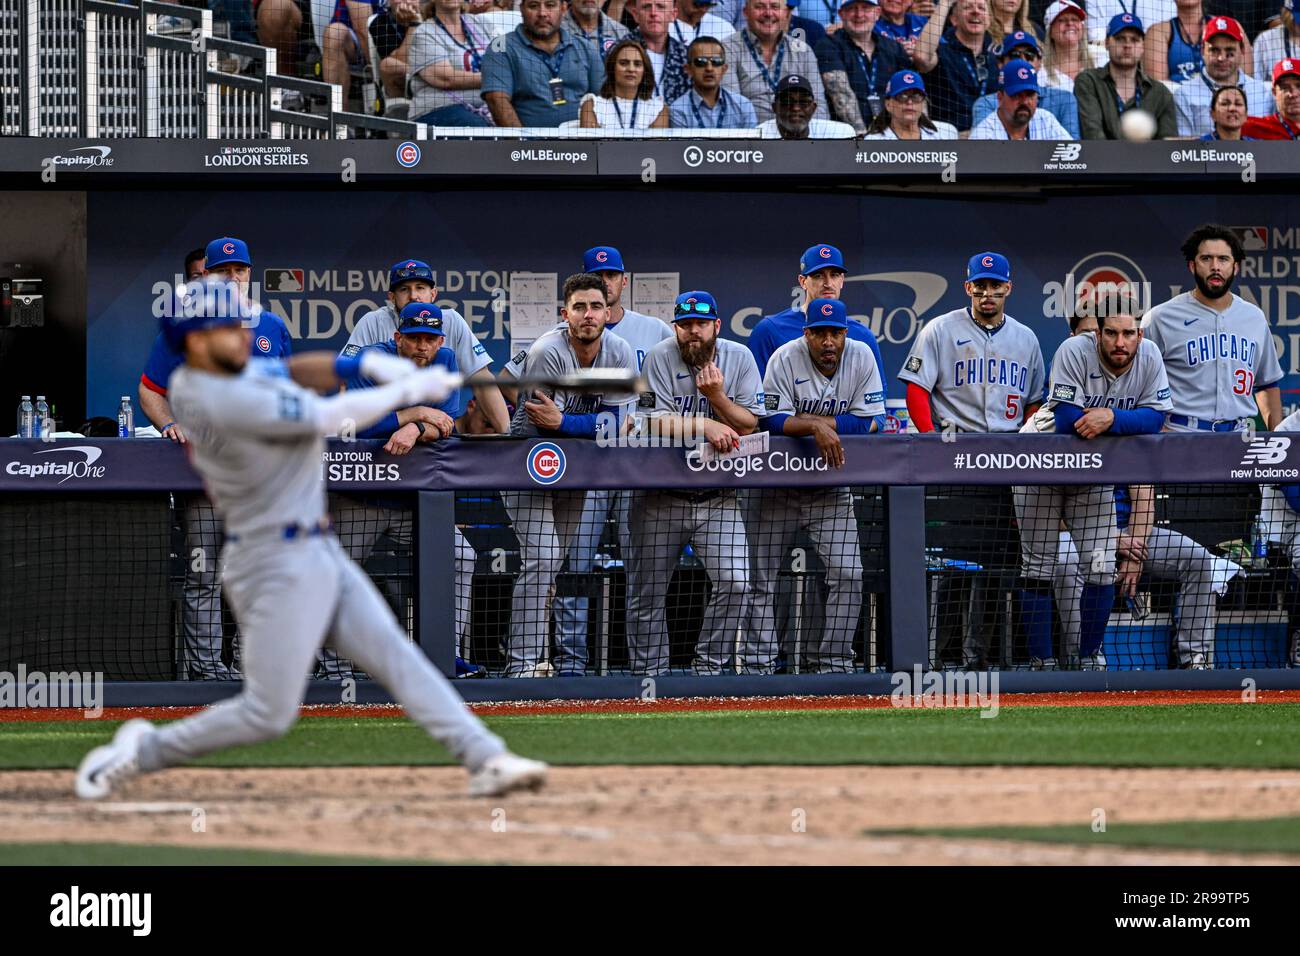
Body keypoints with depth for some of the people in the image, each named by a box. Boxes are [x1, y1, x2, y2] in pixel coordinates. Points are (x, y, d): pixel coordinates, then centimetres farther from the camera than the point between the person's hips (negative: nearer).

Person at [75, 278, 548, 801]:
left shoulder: (196, 378, 5)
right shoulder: (225, 402, -23)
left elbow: (293, 371, 9)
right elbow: (335, 417, -18)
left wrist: (369, 364, -8)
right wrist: (408, 389, -6)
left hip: (318, 554, 10)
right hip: (278, 564, -10)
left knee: (398, 657, 1)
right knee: (268, 713, -6)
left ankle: (486, 758, -4)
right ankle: (146, 749, 10)